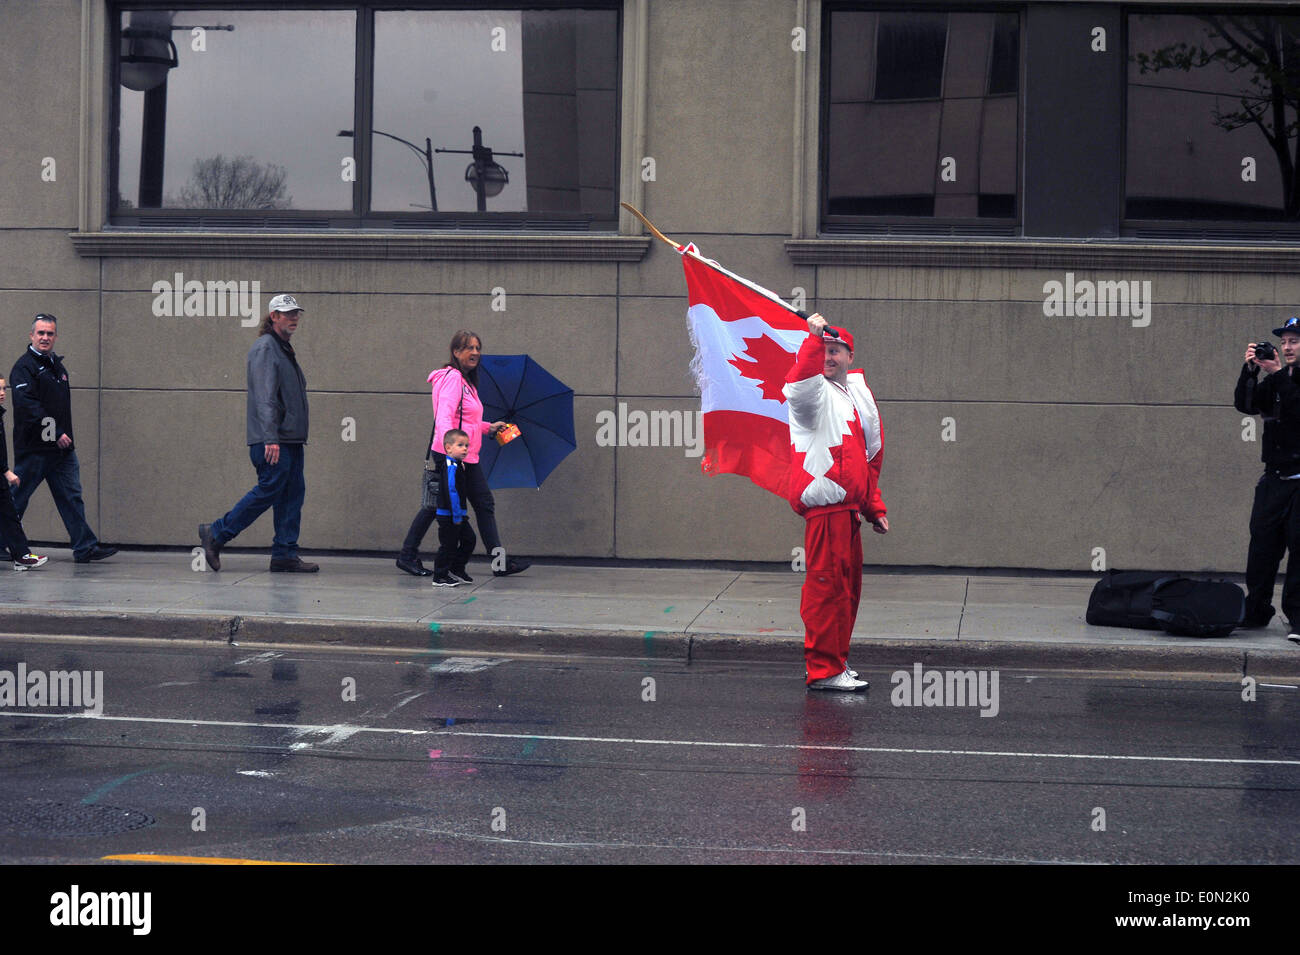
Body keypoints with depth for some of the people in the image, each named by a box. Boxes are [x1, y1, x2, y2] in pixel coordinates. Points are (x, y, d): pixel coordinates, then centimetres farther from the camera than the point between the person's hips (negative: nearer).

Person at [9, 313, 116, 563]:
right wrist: (57, 433, -22)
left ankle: (85, 548, 4)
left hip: (62, 449, 8)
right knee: (16, 498, 2)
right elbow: (27, 405, -21)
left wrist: (67, 437, 17)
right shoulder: (24, 367, -10)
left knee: (72, 497, 4)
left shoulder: (58, 366, 17)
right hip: (33, 448, -8)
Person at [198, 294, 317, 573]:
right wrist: (270, 439, -25)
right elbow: (265, 397, -18)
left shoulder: (284, 349, 21)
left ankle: (285, 555, 7)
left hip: (290, 440, 10)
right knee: (269, 490, -9)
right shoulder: (265, 347, -10)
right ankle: (215, 534, 2)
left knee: (293, 493, 5)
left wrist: (300, 436, 21)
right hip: (272, 440, -10)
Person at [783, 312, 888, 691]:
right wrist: (813, 339, -37)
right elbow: (801, 384, -31)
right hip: (824, 505, -8)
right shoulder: (815, 394, -2)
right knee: (828, 585, -10)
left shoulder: (860, 395, 21)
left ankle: (835, 662, 24)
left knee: (848, 588, 13)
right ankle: (823, 670, -7)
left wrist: (875, 508, 24)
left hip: (850, 507, 8)